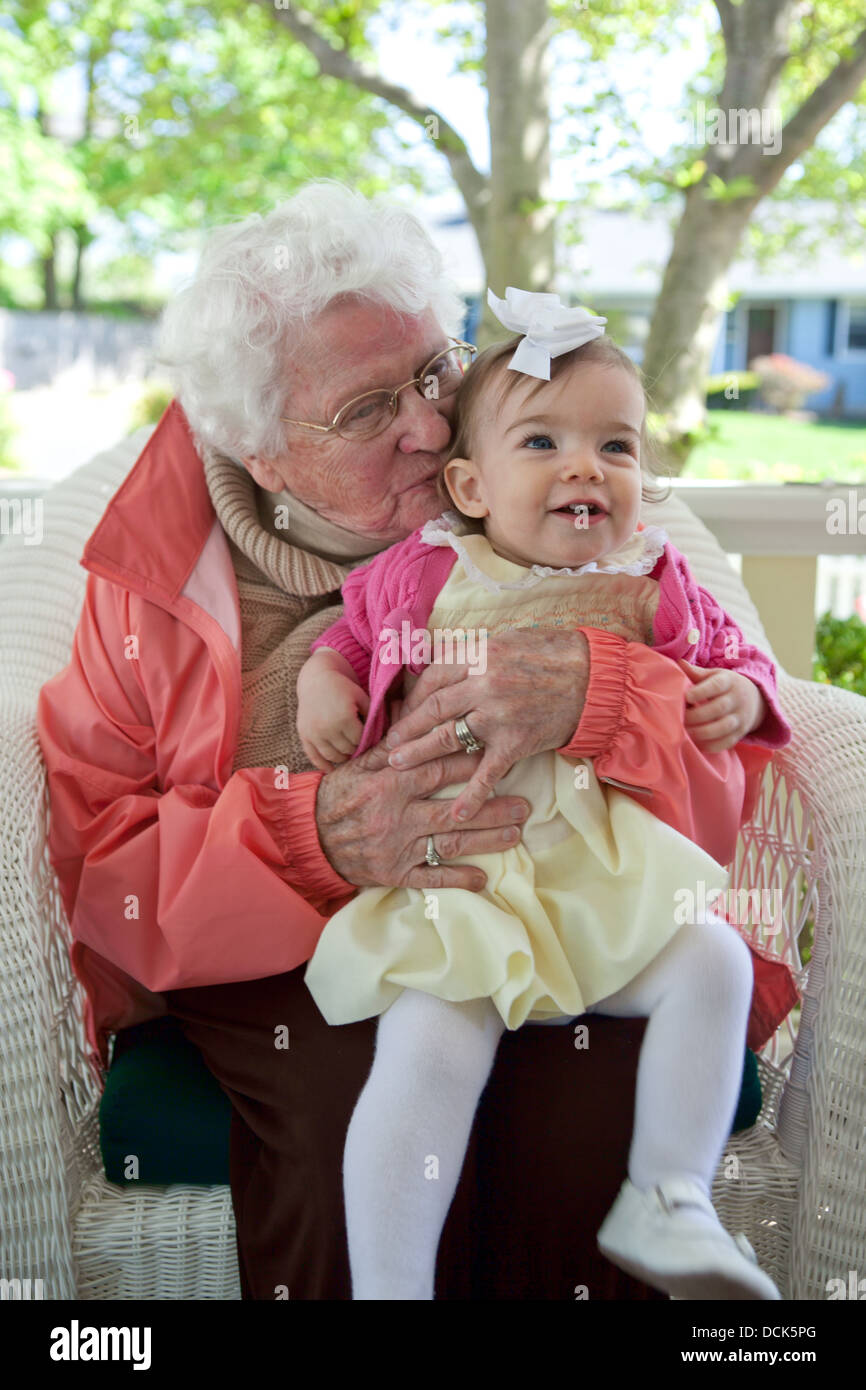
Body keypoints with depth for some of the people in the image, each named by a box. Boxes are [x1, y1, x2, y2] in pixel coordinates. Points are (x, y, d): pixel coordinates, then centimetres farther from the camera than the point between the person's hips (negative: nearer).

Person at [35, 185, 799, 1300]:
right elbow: (89, 849, -7)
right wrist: (317, 836, -26)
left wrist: (595, 694, -29)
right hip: (276, 954, 0)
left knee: (603, 1095, -29)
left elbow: (732, 761, -5)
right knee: (362, 1107, -31)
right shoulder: (158, 574, -2)